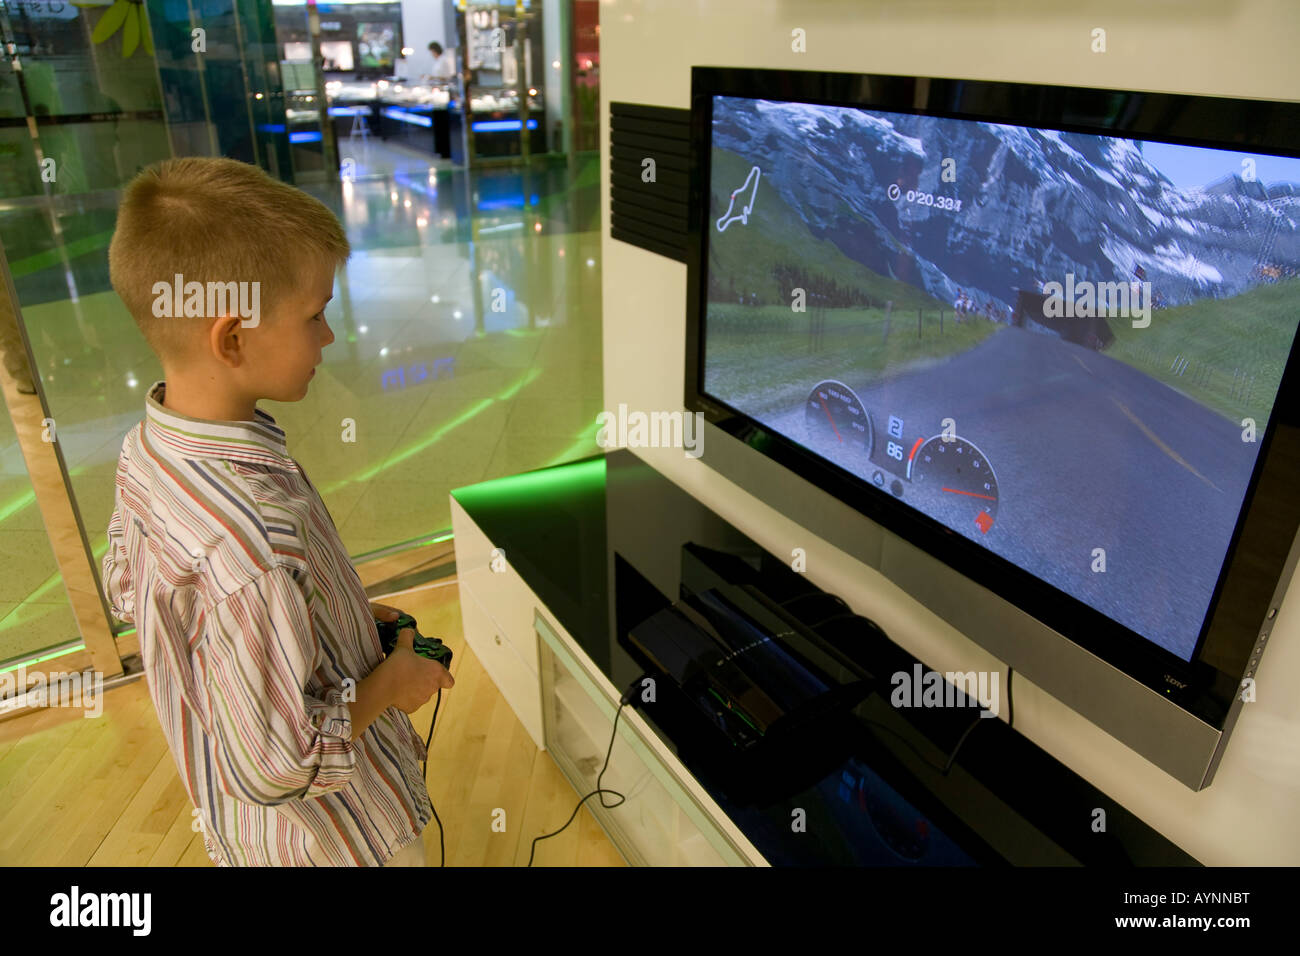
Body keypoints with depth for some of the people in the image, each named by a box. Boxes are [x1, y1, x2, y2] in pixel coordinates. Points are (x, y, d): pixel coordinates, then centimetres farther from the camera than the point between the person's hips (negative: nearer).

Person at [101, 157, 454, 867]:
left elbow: (127, 590, 5)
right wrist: (389, 684, -16)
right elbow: (277, 764, -34)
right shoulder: (255, 533, -41)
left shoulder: (146, 448, -13)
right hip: (336, 833, -7)